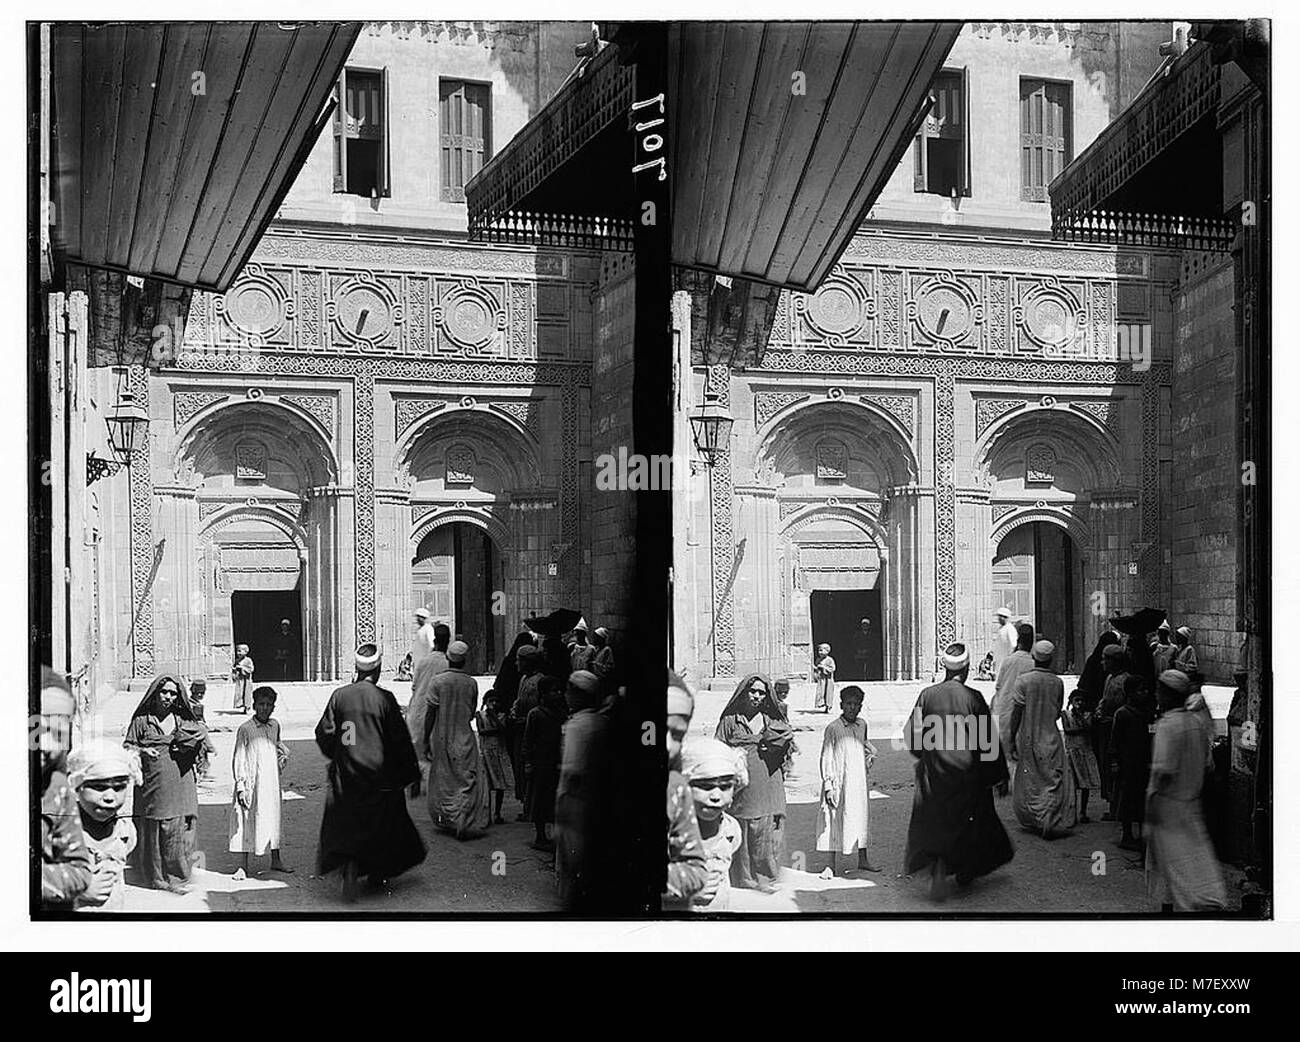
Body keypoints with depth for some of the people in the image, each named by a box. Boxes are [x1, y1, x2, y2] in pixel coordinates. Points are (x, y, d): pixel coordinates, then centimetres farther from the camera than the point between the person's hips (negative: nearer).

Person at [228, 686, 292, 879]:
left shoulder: (275, 726, 9)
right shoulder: (245, 729, -7)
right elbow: (238, 759, -7)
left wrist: (284, 752, 9)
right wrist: (240, 786, -12)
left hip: (271, 783, 5)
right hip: (251, 783, -5)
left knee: (273, 819, 12)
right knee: (247, 822, -1)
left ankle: (276, 860, 25)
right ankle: (243, 866, 7)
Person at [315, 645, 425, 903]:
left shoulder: (340, 696, -5)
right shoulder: (384, 698, -11)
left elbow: (324, 733, 0)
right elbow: (400, 739, -8)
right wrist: (411, 772, 3)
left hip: (346, 775, 1)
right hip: (379, 773, -1)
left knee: (347, 824, 9)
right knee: (382, 822, 17)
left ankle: (349, 866, -14)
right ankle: (377, 872, 27)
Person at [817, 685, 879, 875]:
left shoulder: (862, 724, 7)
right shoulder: (833, 728, -10)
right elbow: (826, 758, -9)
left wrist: (870, 751, 10)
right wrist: (828, 786, -13)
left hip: (859, 781, 6)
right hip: (840, 783, -6)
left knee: (861, 818, 12)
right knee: (836, 821, 0)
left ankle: (863, 860, 24)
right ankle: (832, 864, 8)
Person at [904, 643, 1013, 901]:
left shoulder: (928, 695, -6)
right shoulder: (973, 697, -11)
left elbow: (912, 734, -1)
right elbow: (988, 741, -7)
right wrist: (999, 774, 3)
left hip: (934, 773, 1)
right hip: (967, 772, -1)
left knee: (936, 823, 9)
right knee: (968, 820, 19)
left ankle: (938, 868, -12)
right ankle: (965, 870, 32)